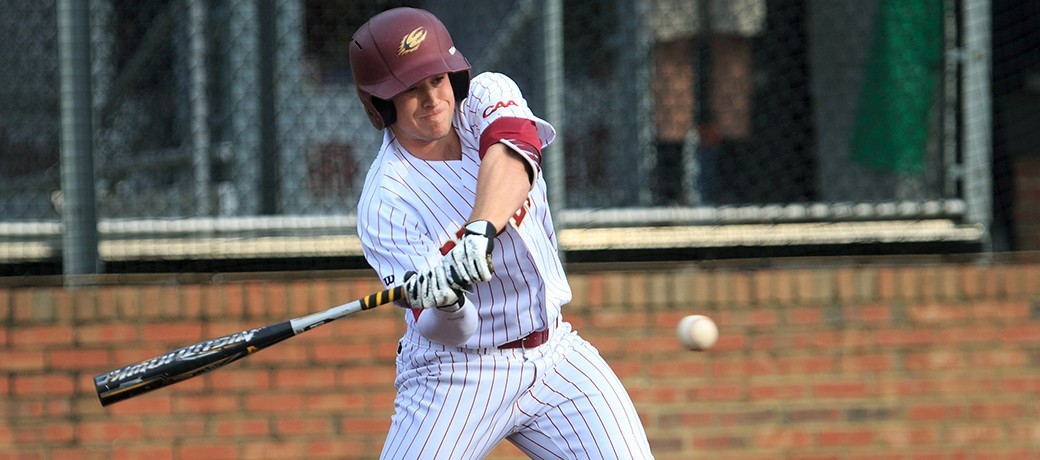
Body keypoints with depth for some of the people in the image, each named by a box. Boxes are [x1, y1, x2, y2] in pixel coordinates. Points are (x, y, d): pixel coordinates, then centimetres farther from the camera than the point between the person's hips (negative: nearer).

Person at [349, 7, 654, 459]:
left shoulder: (487, 96, -3)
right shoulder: (385, 203, -16)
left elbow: (508, 159, -27)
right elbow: (449, 334, -20)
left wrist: (481, 230, -46)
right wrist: (443, 304, -44)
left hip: (554, 354, 4)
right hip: (457, 371, -4)